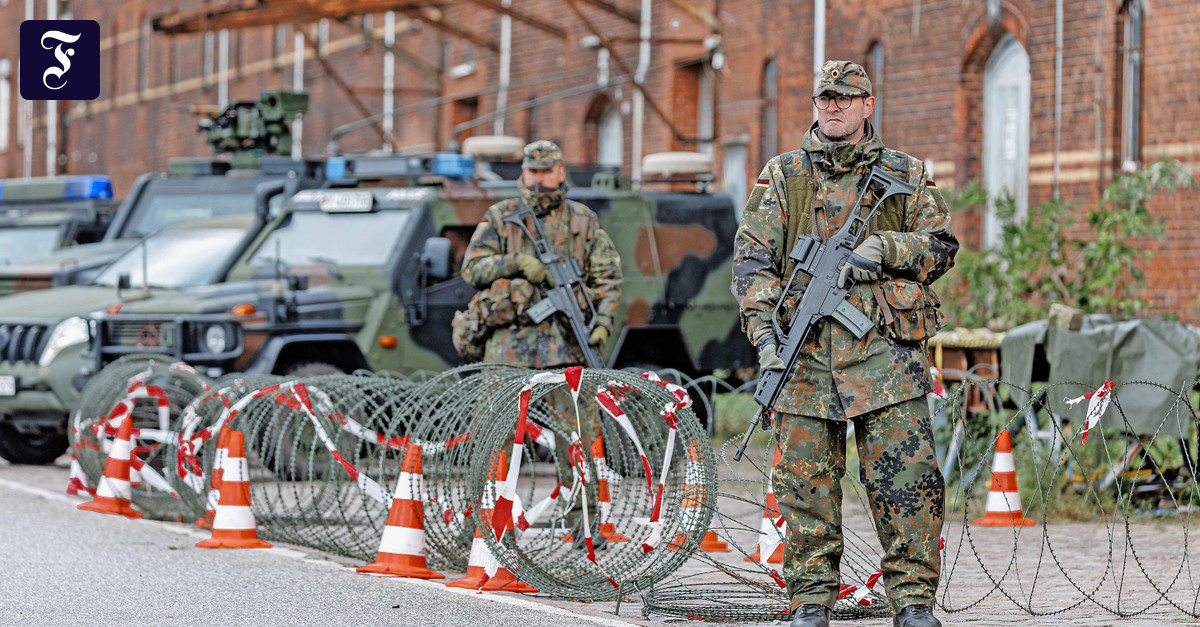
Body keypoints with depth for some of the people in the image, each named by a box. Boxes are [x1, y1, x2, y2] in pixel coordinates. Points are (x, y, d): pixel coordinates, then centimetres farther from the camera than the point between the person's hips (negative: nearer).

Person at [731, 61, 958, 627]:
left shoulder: (905, 176, 13)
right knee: (807, 479, 2)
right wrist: (764, 329, -9)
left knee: (906, 478, -7)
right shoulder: (782, 176, 11)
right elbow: (751, 257, 4)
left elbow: (941, 247, 10)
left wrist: (885, 249, -9)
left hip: (885, 349, -1)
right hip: (805, 352, 1)